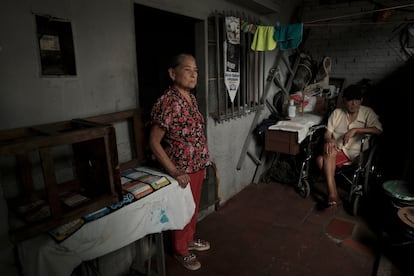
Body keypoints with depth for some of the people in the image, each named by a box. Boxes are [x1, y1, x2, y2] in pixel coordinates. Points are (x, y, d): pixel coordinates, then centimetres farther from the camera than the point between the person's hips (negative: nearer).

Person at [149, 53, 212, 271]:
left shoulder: (191, 98, 3)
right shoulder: (167, 103, -23)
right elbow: (154, 142, -21)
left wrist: (203, 163, 15)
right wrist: (174, 172, -22)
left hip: (197, 165, 8)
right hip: (182, 169, -8)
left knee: (193, 206, 24)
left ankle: (189, 239, 48)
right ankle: (180, 250, 36)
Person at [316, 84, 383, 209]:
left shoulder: (368, 112, 2)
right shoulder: (337, 112, 8)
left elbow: (378, 130, -14)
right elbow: (327, 134, 4)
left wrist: (355, 130, -24)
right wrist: (329, 140, -20)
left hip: (352, 152, -3)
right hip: (335, 150, 3)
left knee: (323, 161, -31)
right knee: (320, 160, -32)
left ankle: (331, 193, -13)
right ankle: (333, 194, -22)